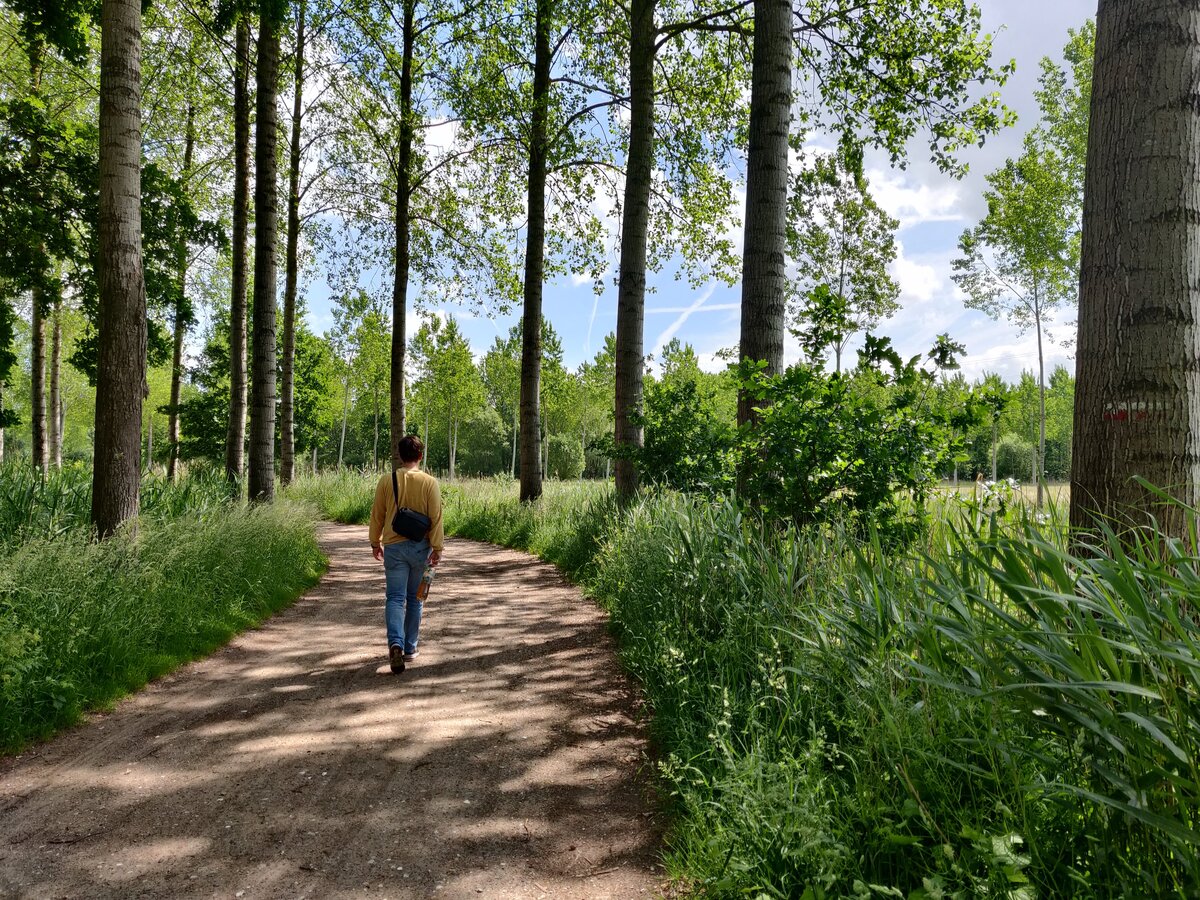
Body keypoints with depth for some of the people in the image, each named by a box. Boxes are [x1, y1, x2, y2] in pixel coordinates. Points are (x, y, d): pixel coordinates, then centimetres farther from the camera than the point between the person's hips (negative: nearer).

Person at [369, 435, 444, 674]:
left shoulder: (386, 481, -2)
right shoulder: (430, 482, -6)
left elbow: (377, 515, 5)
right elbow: (436, 518, -9)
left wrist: (375, 543, 17)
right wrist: (437, 547, -6)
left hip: (394, 547, 0)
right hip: (420, 547, 0)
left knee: (395, 598, 1)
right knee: (414, 599, 13)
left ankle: (396, 643, -20)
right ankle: (410, 648, 21)